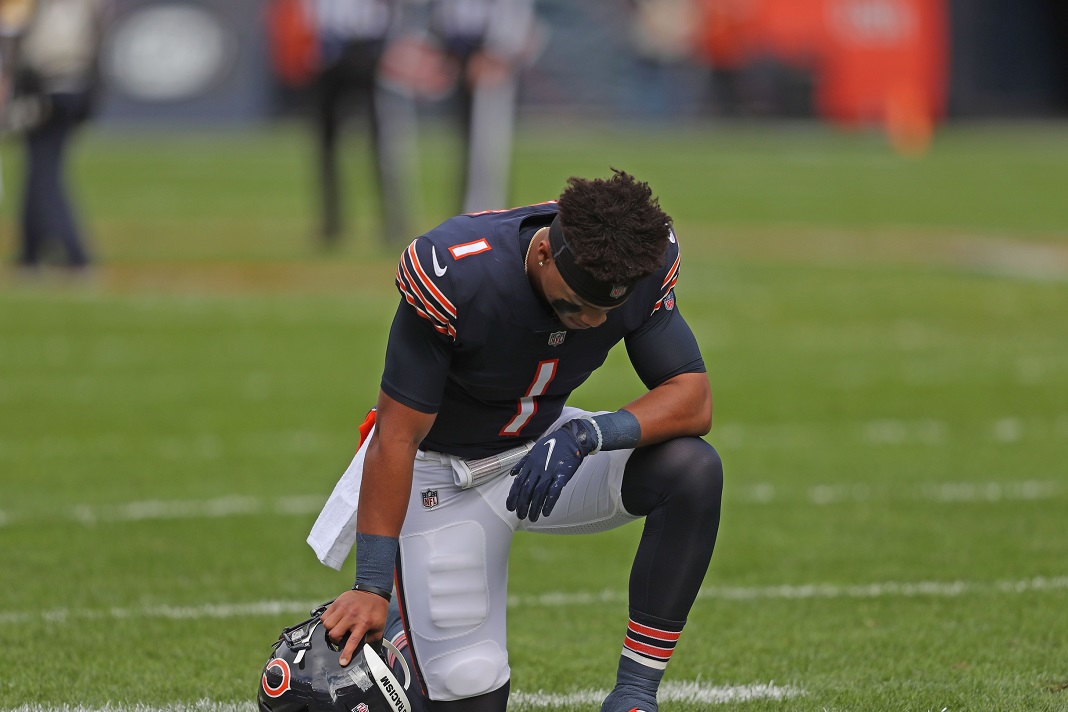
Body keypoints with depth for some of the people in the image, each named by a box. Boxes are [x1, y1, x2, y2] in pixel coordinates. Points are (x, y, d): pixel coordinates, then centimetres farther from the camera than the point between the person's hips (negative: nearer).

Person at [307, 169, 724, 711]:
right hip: (442, 475, -4)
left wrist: (589, 434, -37)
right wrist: (371, 586, -26)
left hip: (547, 448, 4)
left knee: (694, 469, -24)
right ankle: (398, 630, 25)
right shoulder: (456, 276, -34)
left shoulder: (643, 266, -21)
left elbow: (692, 398, -18)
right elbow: (397, 436, -27)